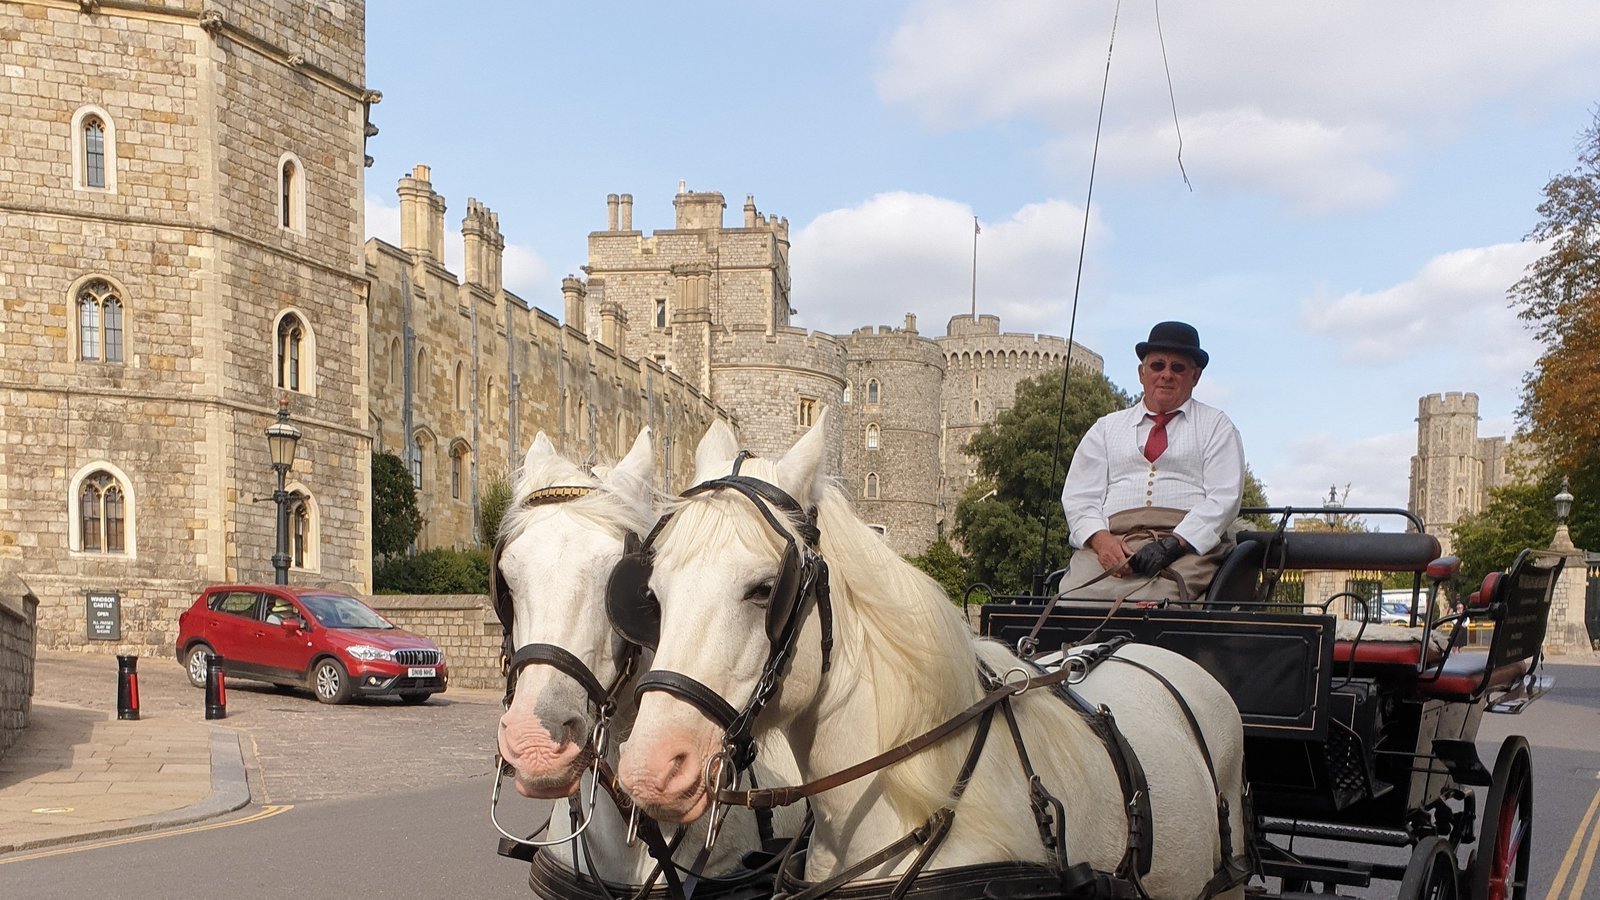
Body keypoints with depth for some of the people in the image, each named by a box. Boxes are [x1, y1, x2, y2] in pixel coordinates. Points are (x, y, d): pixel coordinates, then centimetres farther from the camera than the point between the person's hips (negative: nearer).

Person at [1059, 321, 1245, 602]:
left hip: (1189, 543, -1)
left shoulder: (1216, 426, 18)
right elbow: (1078, 497, 14)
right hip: (1111, 541, 2)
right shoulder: (1106, 428, 24)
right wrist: (1101, 540, -8)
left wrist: (1174, 543, -13)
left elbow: (1224, 498, 4)